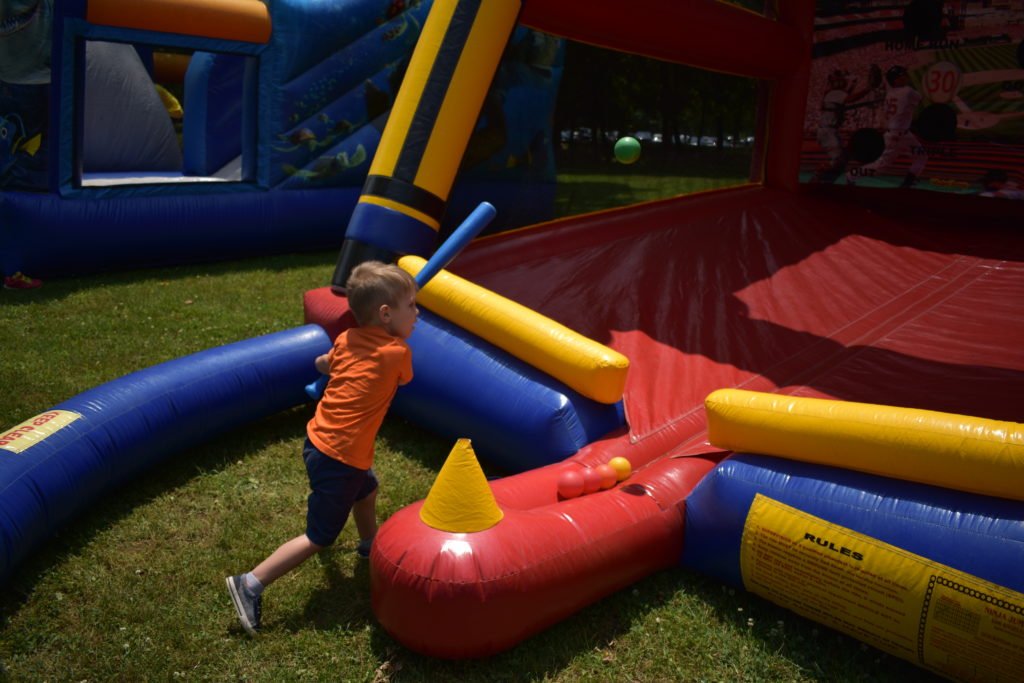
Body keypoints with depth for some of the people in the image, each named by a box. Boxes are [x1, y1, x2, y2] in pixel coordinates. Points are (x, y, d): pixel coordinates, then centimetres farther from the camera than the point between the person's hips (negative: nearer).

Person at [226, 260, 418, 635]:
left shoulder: (347, 340, 5)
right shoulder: (398, 352, -15)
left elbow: (322, 364, 24)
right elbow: (403, 379, 8)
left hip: (318, 440, 9)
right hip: (339, 458, -9)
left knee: (366, 489, 33)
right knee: (319, 537, 4)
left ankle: (370, 545, 56)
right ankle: (251, 584, 6)